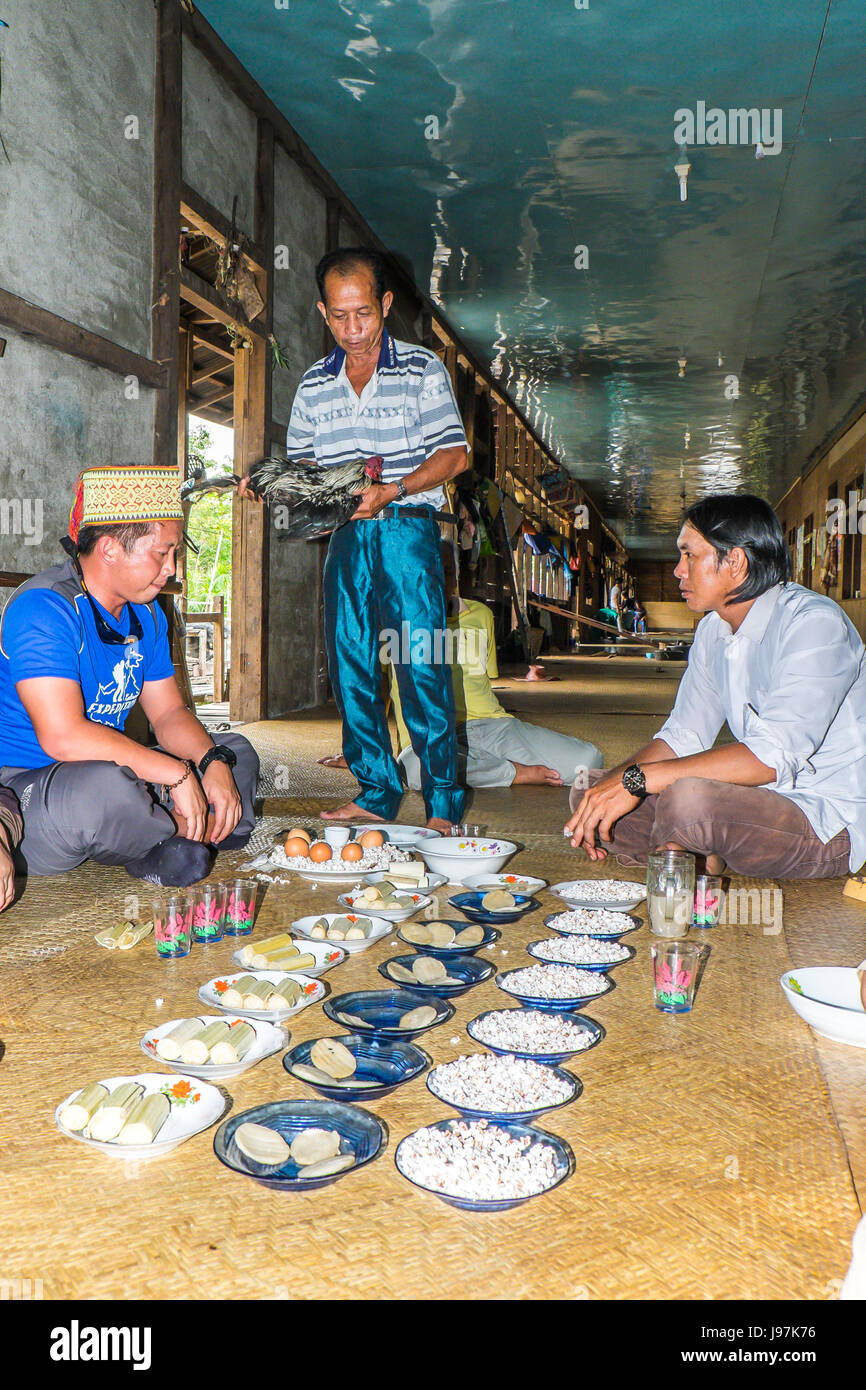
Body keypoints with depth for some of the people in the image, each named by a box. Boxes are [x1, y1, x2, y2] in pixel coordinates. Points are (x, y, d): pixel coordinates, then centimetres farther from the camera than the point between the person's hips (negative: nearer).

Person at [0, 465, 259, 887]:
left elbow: (168, 713, 11)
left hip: (110, 778, 9)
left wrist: (213, 762, -10)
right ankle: (182, 836, -9)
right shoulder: (44, 608, -20)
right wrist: (177, 774, -27)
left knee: (236, 752, 13)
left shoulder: (146, 614, 8)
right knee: (104, 783, -41)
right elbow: (62, 736, -31)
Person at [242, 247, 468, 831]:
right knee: (351, 666, 3)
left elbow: (453, 454, -4)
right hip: (346, 536, 5)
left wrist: (392, 491, -18)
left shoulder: (422, 369, 1)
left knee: (420, 665, -9)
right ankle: (377, 793, 14)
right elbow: (299, 462, 20)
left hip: (407, 527, -4)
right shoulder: (314, 384, 14)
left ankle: (444, 802, -1)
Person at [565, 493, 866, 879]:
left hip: (830, 825, -8)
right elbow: (682, 736, 11)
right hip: (755, 801, 8)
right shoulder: (712, 632, 9)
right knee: (590, 792, -2)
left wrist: (637, 778, -31)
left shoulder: (814, 623, -18)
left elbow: (774, 756, -30)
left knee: (689, 798, -36)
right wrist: (607, 784, -8)